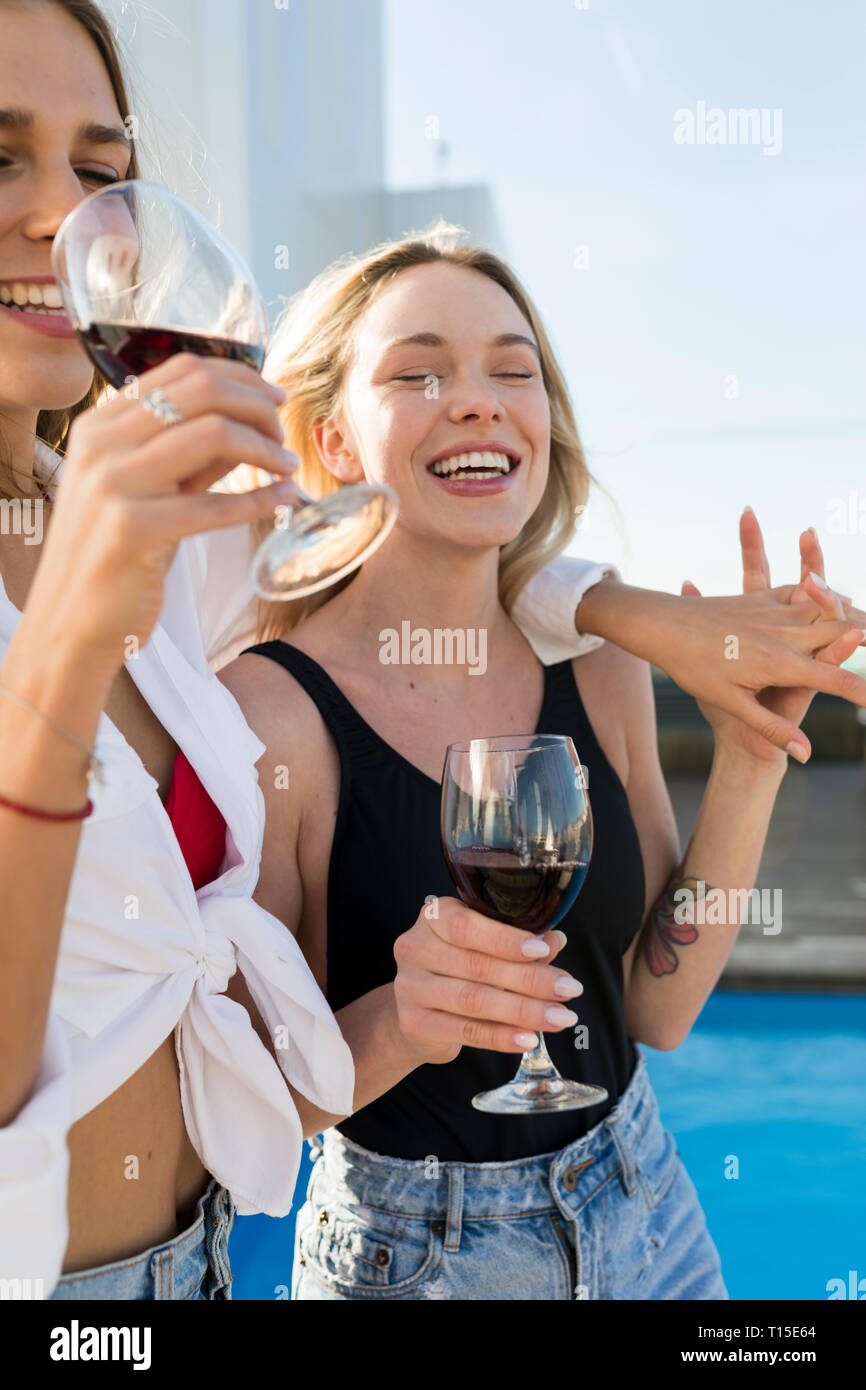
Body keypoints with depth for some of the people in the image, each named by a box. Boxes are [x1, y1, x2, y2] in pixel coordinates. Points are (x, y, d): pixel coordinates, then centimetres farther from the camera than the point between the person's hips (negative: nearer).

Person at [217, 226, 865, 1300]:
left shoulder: (602, 668, -7)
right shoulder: (268, 711, -21)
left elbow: (655, 1008, -3)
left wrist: (749, 756, -11)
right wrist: (393, 1024, -32)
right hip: (408, 1246, -4)